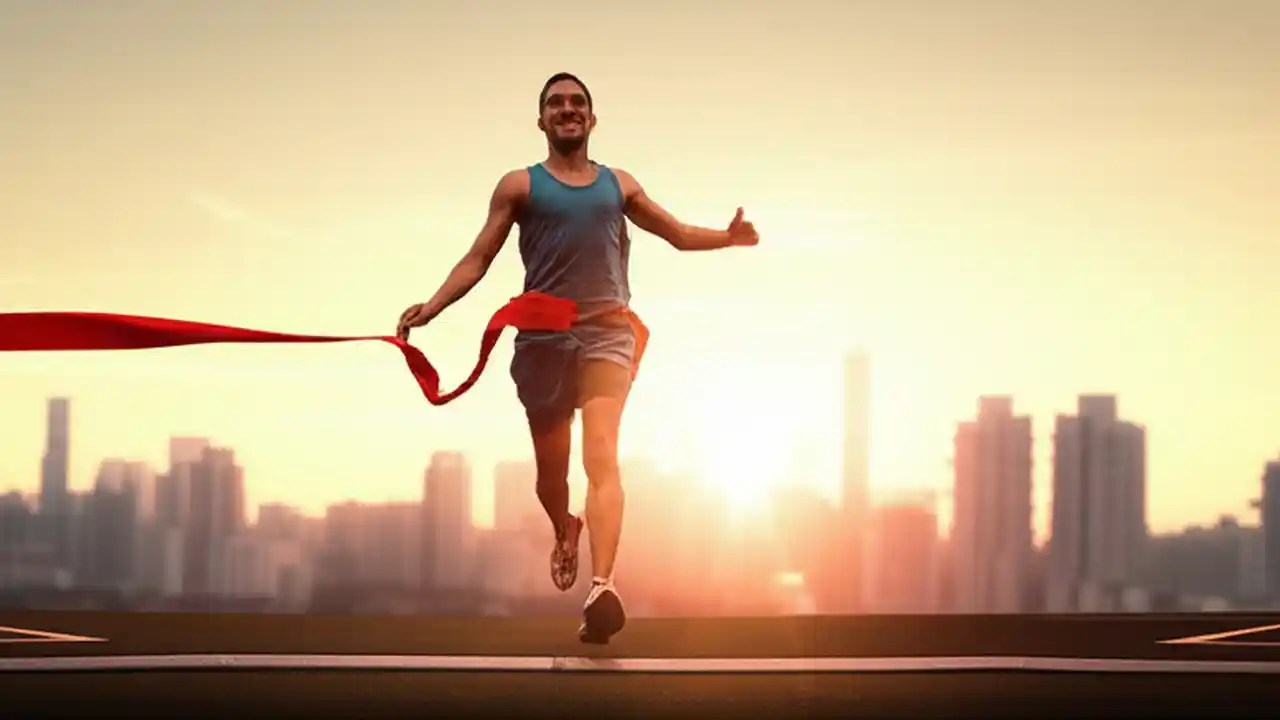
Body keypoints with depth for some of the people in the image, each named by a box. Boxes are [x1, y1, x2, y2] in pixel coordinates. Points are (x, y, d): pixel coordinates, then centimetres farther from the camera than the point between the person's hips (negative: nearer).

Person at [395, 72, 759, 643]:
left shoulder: (619, 185, 17)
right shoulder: (520, 186, 10)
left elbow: (678, 235, 26)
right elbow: (478, 259, 4)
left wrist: (726, 237, 6)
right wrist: (431, 307, -10)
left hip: (606, 334, 0)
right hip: (541, 338, 0)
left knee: (602, 456, -19)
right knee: (551, 464, 10)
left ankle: (601, 587, -35)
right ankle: (565, 531, 46)